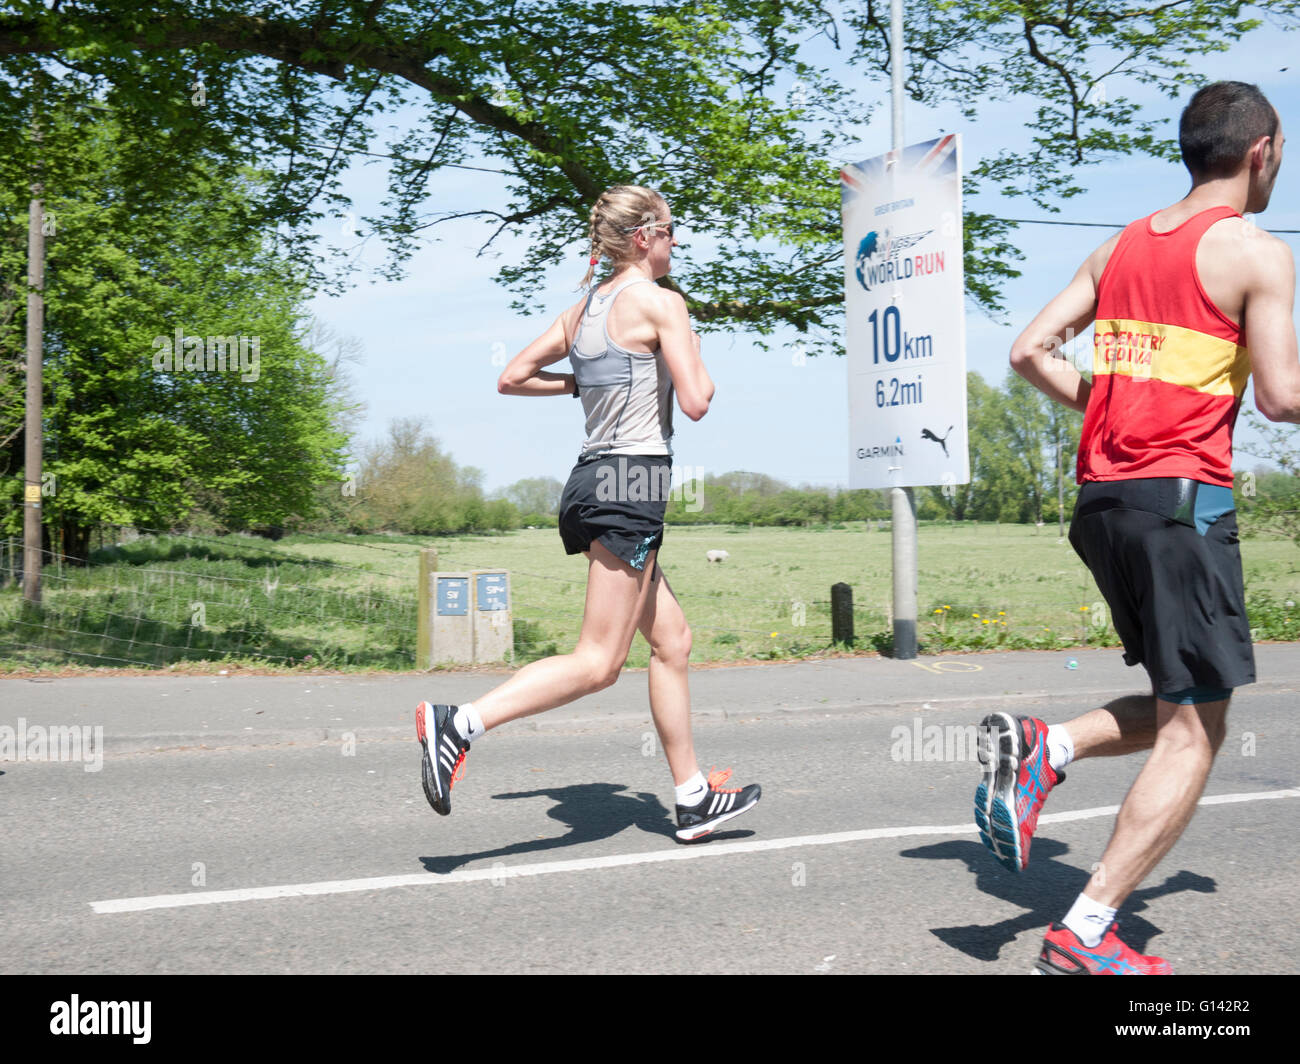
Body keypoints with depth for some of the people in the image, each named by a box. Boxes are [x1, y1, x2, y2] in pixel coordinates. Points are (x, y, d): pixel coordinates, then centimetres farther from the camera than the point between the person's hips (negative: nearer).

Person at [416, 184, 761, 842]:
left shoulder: (582, 310, 15)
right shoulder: (660, 302, -7)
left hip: (596, 481, 9)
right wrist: (700, 365, 7)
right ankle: (461, 722, -16)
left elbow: (511, 379, 17)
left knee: (673, 640, 15)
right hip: (632, 484, -9)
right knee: (597, 663, -7)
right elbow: (695, 403, -14)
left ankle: (693, 800, 21)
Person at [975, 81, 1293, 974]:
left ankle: (1044, 747, -3)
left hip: (1102, 497, 7)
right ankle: (1084, 935, -1)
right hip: (1184, 499, -7)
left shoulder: (1118, 247, 14)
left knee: (1179, 711, 21)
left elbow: (1030, 350, 10)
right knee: (1195, 734, 1)